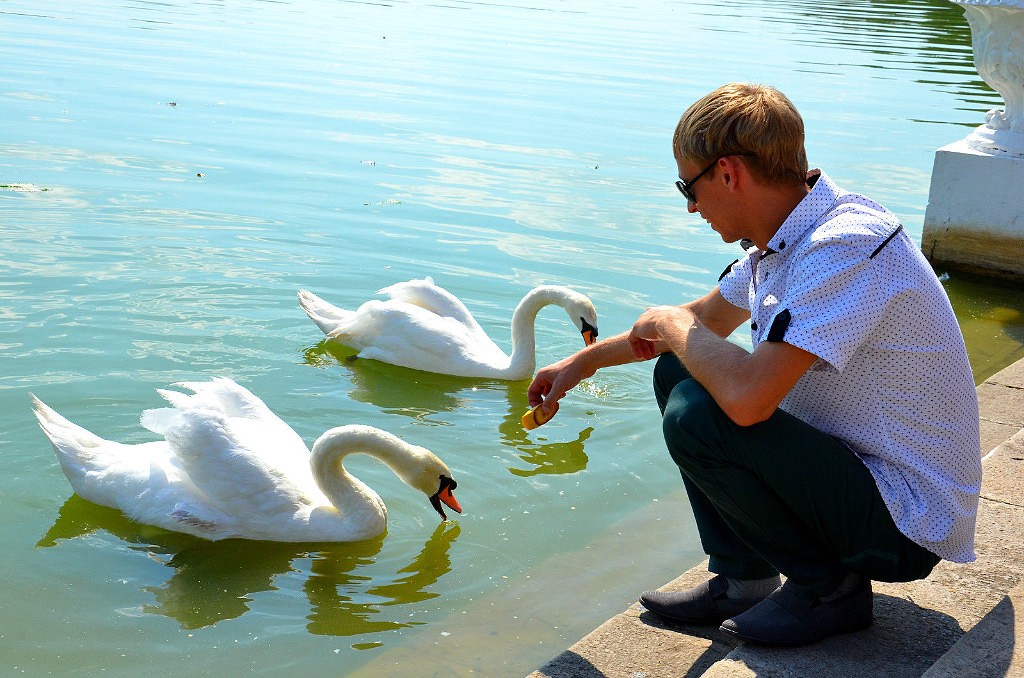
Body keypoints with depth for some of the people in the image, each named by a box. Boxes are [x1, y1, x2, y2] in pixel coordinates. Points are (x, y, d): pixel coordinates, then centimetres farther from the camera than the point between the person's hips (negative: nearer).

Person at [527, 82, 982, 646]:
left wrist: (669, 324, -16)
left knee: (696, 416, -26)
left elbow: (746, 397, -37)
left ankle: (830, 588, -4)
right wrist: (585, 361, 28)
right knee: (678, 371, 12)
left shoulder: (846, 247, -28)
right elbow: (705, 319, 21)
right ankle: (742, 580, 11)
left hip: (906, 524, -9)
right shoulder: (781, 239, 2)